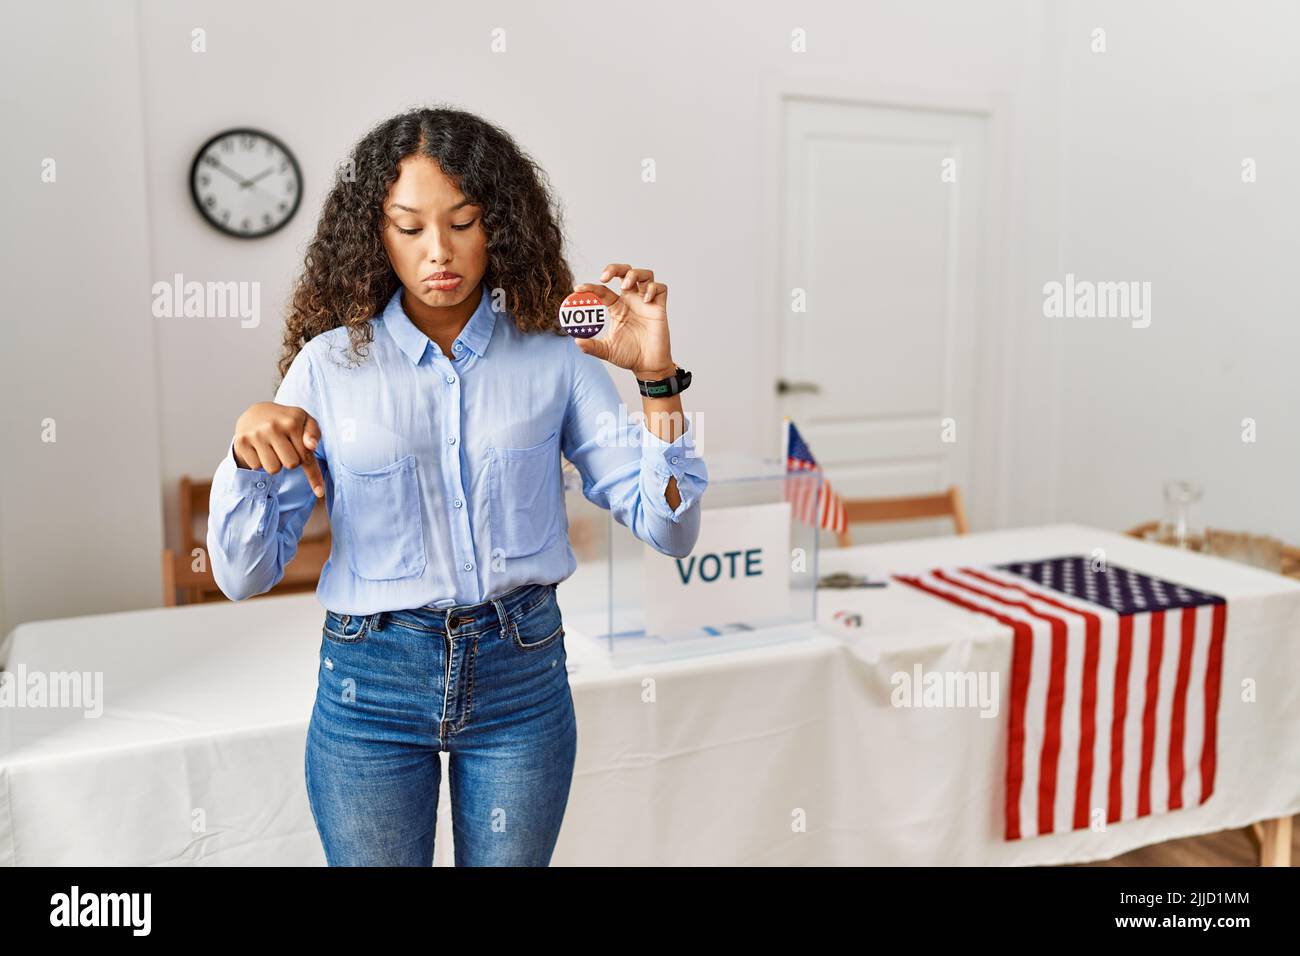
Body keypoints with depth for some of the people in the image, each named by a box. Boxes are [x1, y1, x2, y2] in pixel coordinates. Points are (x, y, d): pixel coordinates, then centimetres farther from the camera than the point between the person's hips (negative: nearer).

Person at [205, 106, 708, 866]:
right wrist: (248, 456, -22)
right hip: (370, 681, 0)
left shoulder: (554, 354, -4)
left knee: (509, 859, 18)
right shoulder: (330, 363, -5)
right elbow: (245, 575, -4)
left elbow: (668, 529, -8)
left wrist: (658, 379, -19)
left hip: (523, 670, 1)